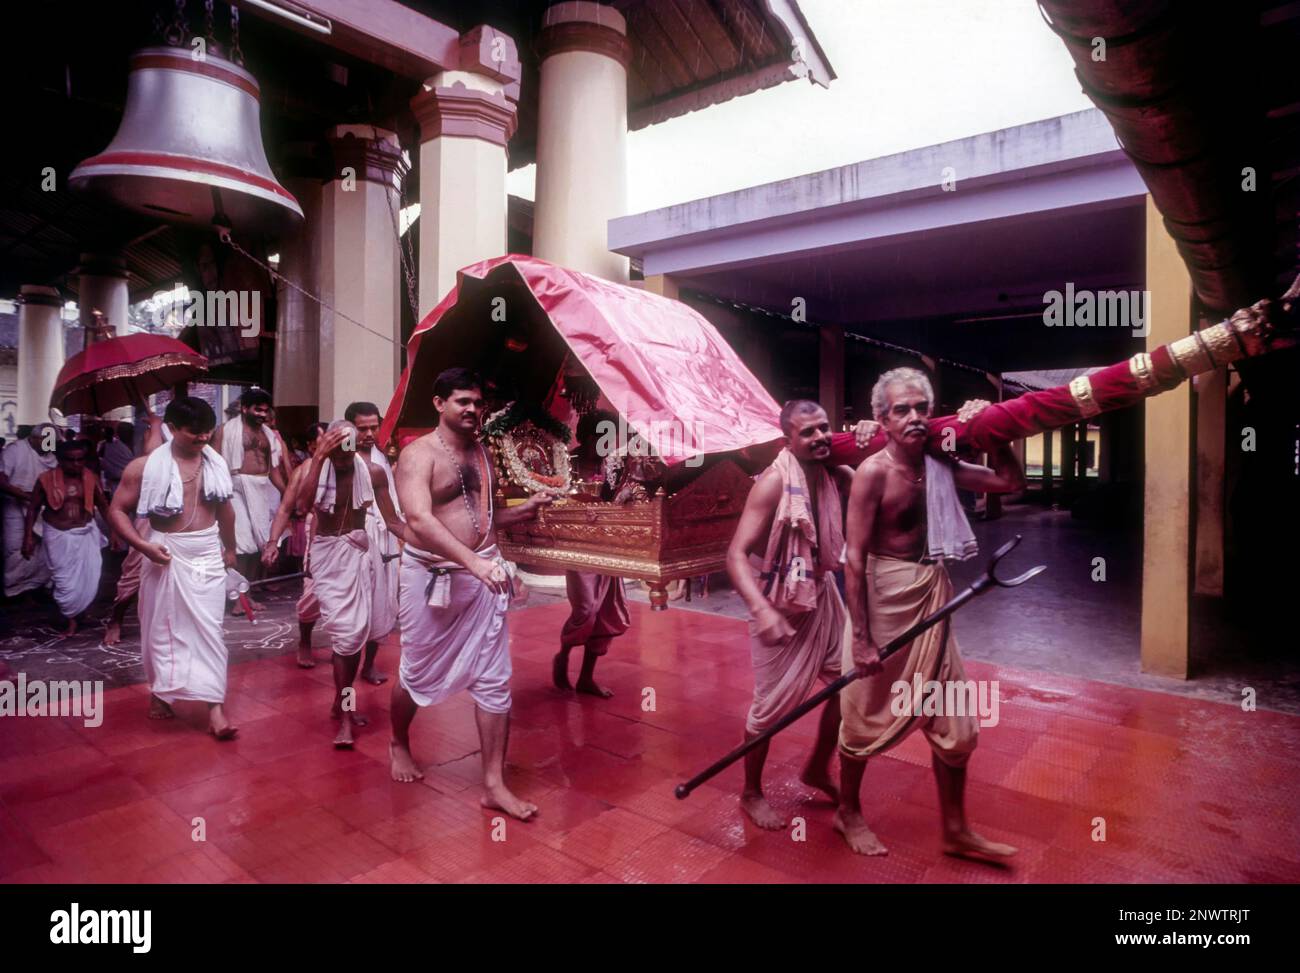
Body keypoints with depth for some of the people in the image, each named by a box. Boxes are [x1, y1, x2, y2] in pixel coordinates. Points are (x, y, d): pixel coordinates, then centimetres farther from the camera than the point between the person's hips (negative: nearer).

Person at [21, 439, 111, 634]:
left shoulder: (91, 478, -5)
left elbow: (104, 505, 4)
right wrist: (28, 537, -4)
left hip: (86, 534, 2)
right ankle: (71, 619, 23)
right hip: (58, 536, -1)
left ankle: (75, 610, 30)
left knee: (89, 579, 3)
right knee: (65, 581, 5)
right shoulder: (46, 479, -9)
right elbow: (33, 509, -1)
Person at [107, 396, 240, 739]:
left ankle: (215, 707, 1)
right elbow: (117, 510, -6)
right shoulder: (145, 466, -9)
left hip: (208, 555, 3)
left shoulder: (215, 464, 4)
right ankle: (160, 693, 32)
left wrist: (230, 548, 22)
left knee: (208, 629, 0)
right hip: (167, 554, -2)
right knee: (163, 627, 10)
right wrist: (142, 545, -19)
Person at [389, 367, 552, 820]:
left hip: (483, 573, 5)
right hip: (432, 576, -5)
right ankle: (399, 744, 44)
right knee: (419, 673, 13)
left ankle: (494, 784, 14)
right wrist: (473, 562, -38)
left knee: (494, 679, 3)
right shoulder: (418, 454, -11)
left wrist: (524, 510, 6)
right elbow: (419, 519, -28)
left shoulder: (481, 452, 12)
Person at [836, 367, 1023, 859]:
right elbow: (855, 558, -18)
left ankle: (956, 832, 33)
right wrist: (861, 637, -18)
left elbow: (1009, 481, 15)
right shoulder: (873, 472, -17)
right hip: (884, 599, -7)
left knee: (954, 723, 14)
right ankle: (848, 814, 34)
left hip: (931, 599, 7)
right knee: (866, 716, 11)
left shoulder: (939, 465, 3)